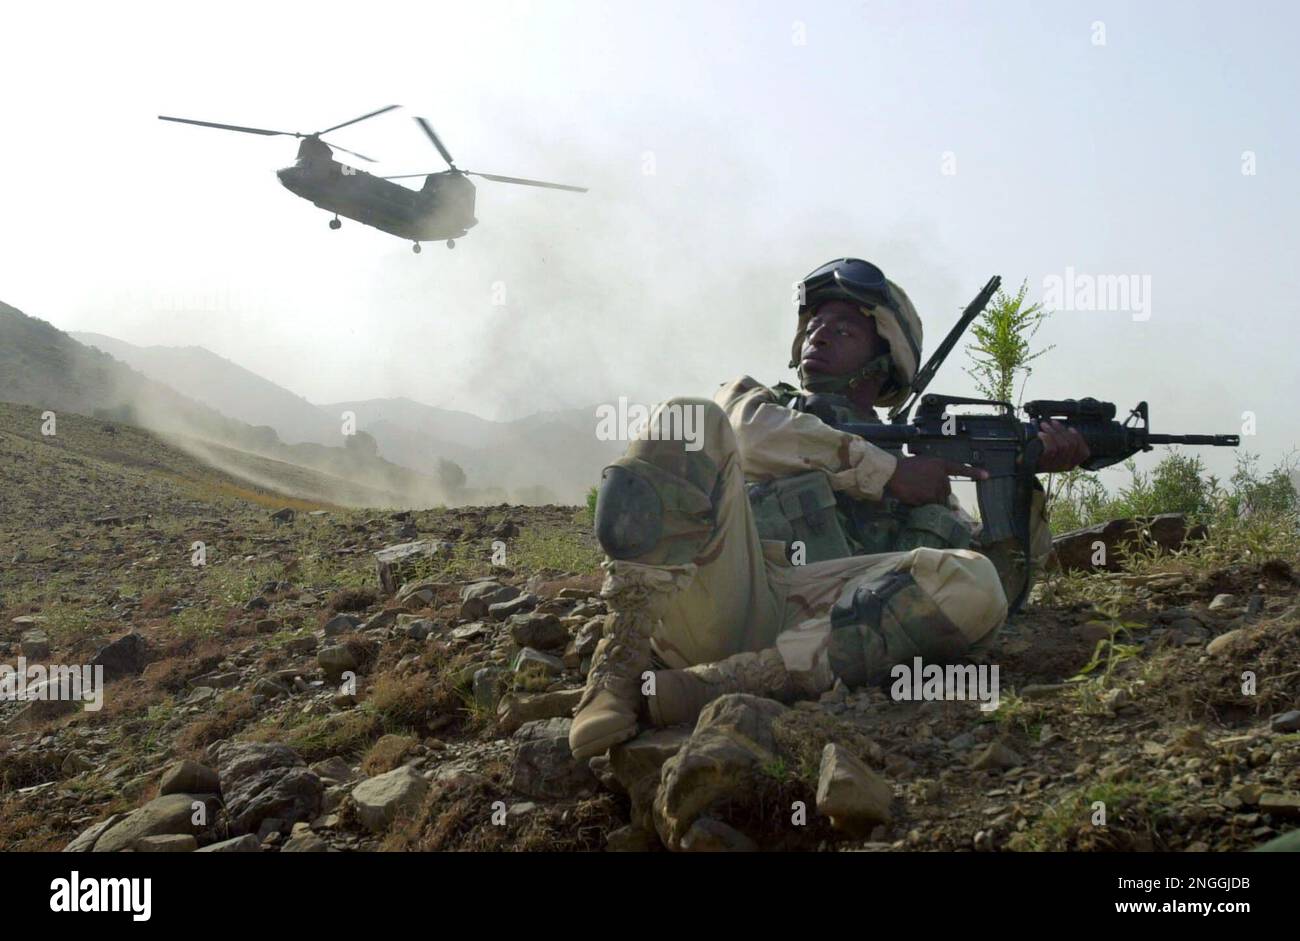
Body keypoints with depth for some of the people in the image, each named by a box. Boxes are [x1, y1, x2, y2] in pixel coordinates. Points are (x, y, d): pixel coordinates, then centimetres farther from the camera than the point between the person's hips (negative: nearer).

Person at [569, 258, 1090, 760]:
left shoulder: (922, 476, 34)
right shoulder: (752, 399, 32)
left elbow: (1003, 575, 23)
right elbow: (753, 433, 5)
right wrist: (888, 472, 3)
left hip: (812, 621, 1)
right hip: (715, 602, -1)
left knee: (972, 586, -24)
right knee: (688, 419, -20)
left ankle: (713, 685, -34)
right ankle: (618, 669, -32)